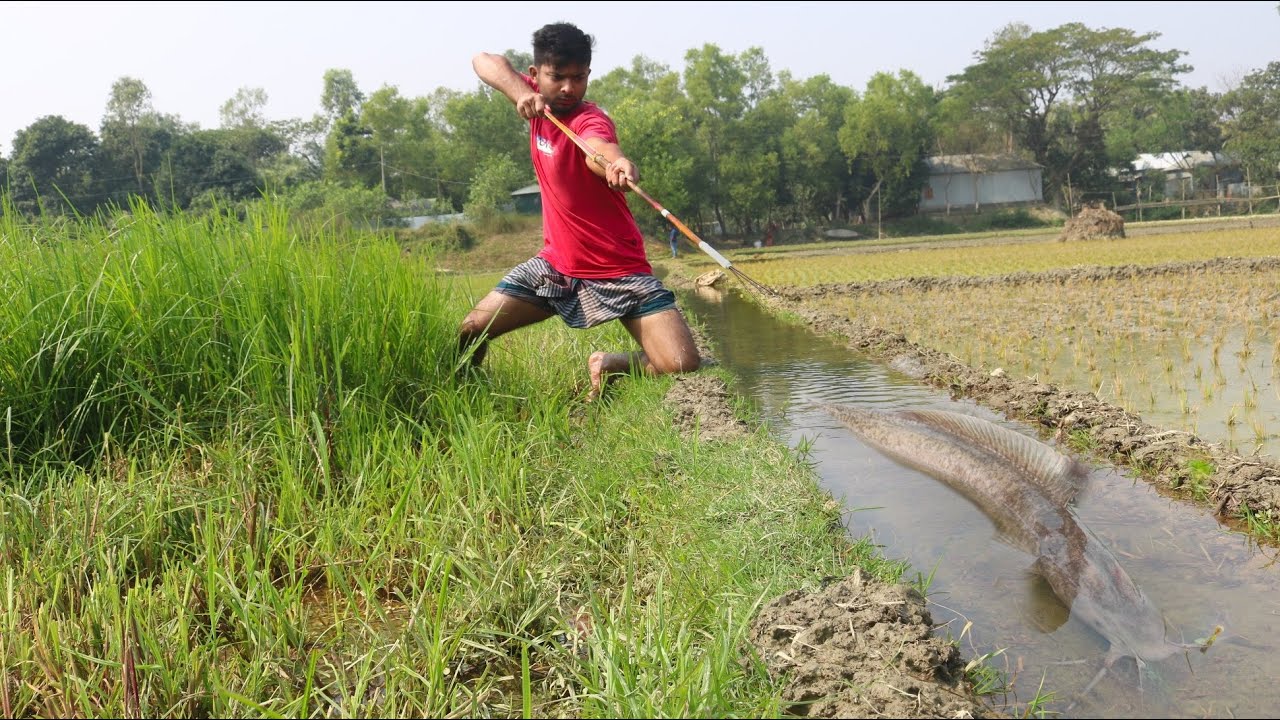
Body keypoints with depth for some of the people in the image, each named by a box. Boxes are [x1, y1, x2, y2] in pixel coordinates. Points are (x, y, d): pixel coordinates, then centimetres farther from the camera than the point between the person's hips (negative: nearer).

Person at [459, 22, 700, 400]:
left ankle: (606, 367, 8)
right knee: (470, 332, -6)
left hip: (619, 271, -5)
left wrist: (619, 165, -68)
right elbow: (485, 61, -5)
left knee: (683, 366, -19)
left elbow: (601, 151, -43)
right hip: (554, 265, 5)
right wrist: (520, 93, -22)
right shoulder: (539, 103, 0)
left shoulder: (592, 120, -19)